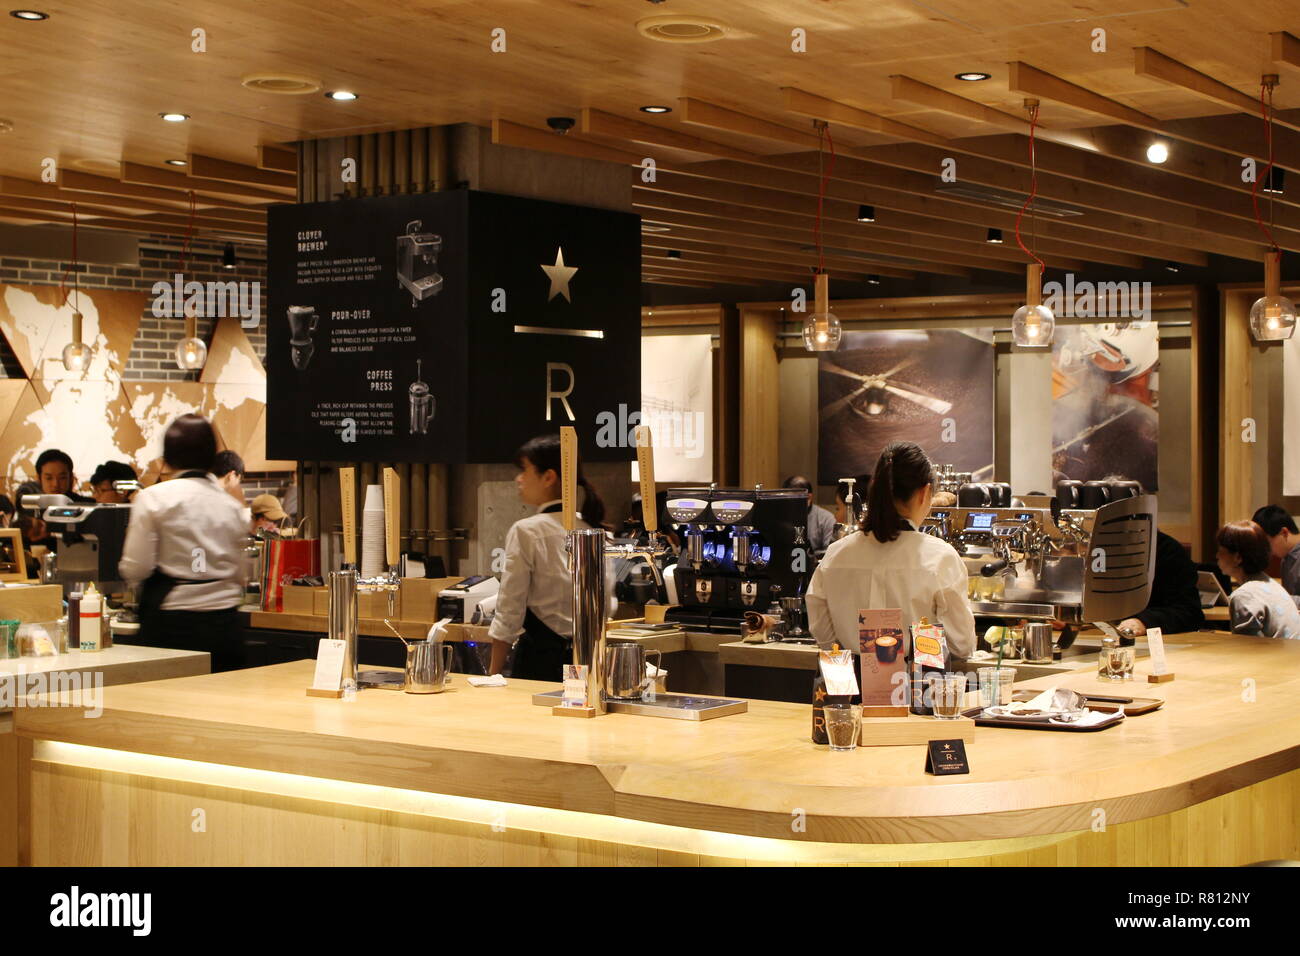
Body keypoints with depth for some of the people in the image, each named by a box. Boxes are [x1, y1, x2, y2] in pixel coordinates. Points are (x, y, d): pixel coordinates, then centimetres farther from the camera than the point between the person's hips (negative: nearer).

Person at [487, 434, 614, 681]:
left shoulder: (526, 532, -10)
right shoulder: (589, 530, 7)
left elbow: (508, 615, -10)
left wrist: (494, 673, -4)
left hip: (541, 659, -6)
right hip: (585, 659, 6)